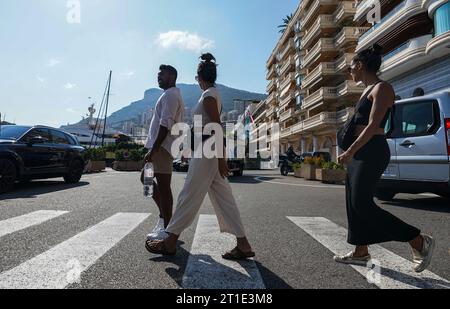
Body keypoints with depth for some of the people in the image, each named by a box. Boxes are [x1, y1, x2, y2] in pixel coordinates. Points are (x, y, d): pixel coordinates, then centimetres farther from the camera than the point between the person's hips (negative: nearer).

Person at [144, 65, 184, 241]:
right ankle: (164, 217, 24)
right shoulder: (174, 95, 23)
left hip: (162, 146, -11)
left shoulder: (170, 95, -9)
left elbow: (165, 124, -20)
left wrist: (153, 150, -22)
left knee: (163, 186, -6)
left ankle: (167, 230, 4)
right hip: (162, 145, 11)